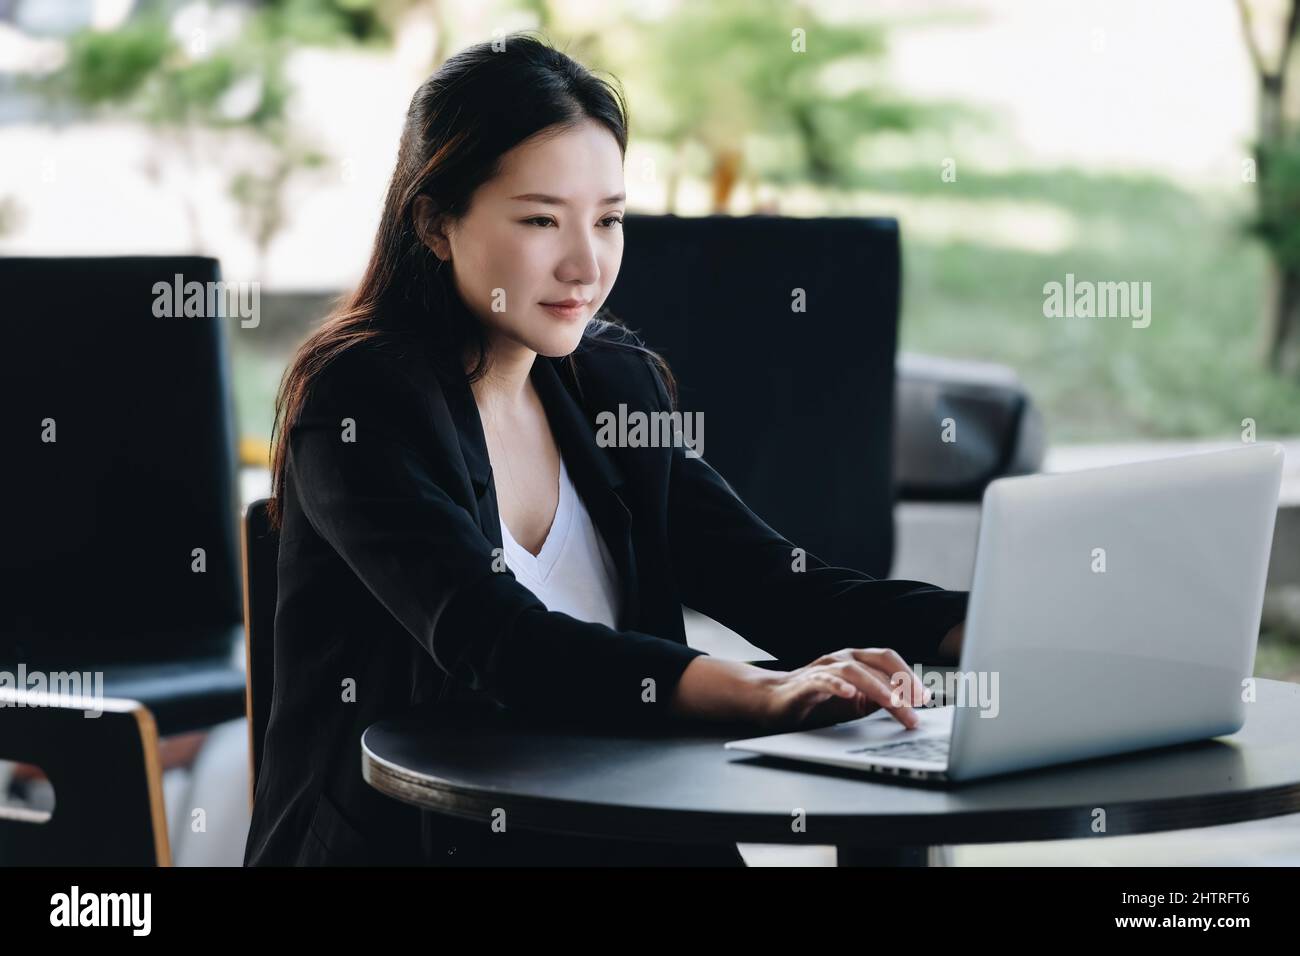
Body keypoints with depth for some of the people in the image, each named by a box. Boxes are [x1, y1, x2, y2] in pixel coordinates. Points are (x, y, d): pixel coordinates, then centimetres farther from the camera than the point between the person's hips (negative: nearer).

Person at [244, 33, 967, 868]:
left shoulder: (618, 383, 10)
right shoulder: (360, 400, -10)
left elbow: (770, 582, 4)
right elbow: (492, 638, -24)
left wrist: (997, 628, -13)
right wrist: (760, 694, -36)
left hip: (605, 833, 6)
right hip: (398, 841, -6)